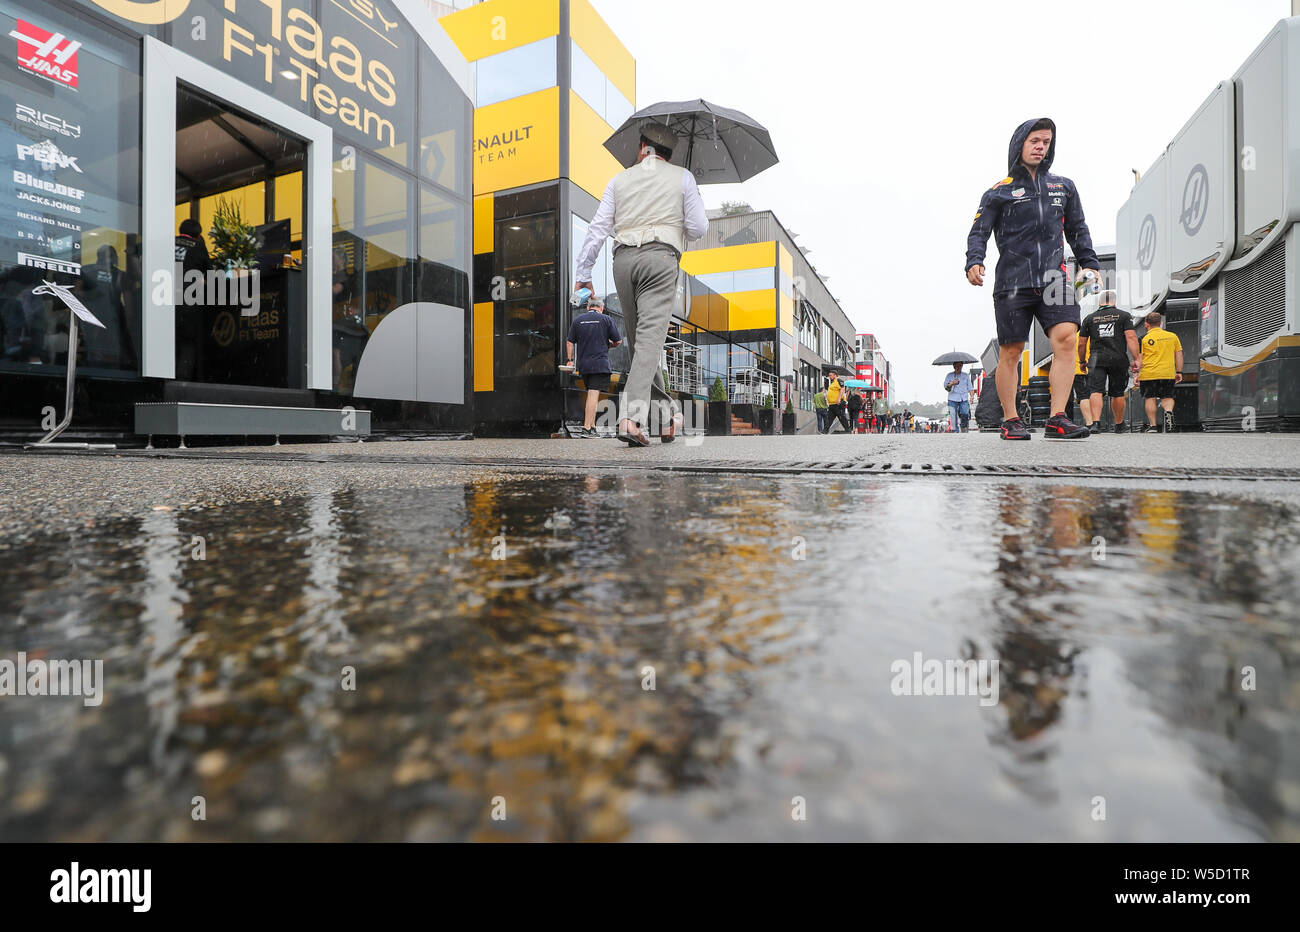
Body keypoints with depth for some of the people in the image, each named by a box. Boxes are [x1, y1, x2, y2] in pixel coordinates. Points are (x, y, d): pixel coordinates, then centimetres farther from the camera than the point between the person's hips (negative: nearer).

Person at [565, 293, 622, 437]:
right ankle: (586, 428, -16)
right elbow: (618, 341, 4)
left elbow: (569, 342, 9)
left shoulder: (577, 320, 11)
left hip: (583, 364, 4)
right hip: (600, 363, -4)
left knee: (591, 394, 13)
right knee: (593, 394, -9)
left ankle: (592, 427, 12)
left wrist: (570, 359, 14)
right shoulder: (606, 319, 2)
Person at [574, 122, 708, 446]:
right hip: (661, 256, -3)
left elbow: (597, 229, 9)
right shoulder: (682, 177, 14)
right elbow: (698, 228, 7)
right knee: (650, 337, -12)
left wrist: (583, 275, 10)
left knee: (638, 339, 11)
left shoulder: (620, 179, 19)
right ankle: (632, 417, -28)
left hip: (624, 258, 3)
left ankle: (665, 415, 15)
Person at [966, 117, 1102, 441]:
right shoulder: (999, 192, 10)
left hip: (1053, 278, 3)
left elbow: (1077, 230, 26)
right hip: (1012, 283, -3)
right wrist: (974, 262, -18)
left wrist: (1090, 264, 17)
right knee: (1010, 353, -2)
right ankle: (1011, 421, 10)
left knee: (1066, 337, -17)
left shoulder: (1064, 186, 22)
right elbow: (979, 232, 2)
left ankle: (1057, 420, -16)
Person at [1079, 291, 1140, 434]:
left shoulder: (1089, 318, 11)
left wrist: (1082, 361, 21)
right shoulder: (1124, 315, 8)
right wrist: (1137, 359, -4)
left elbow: (1081, 344, 9)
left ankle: (1096, 421, -28)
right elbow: (1131, 338, -3)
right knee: (1118, 394, 11)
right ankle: (1119, 425, 25)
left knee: (1096, 391, -10)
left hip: (1097, 359, -1)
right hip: (1118, 359, 1)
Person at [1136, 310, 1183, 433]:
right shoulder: (1172, 336, 10)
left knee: (1150, 399, 4)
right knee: (1167, 397, 13)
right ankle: (1169, 412, -18)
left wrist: (1136, 374, 1)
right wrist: (1179, 372, 18)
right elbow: (1179, 355, 12)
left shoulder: (1144, 338, -1)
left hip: (1148, 374, -3)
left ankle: (1152, 426, 2)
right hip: (1168, 374, 3)